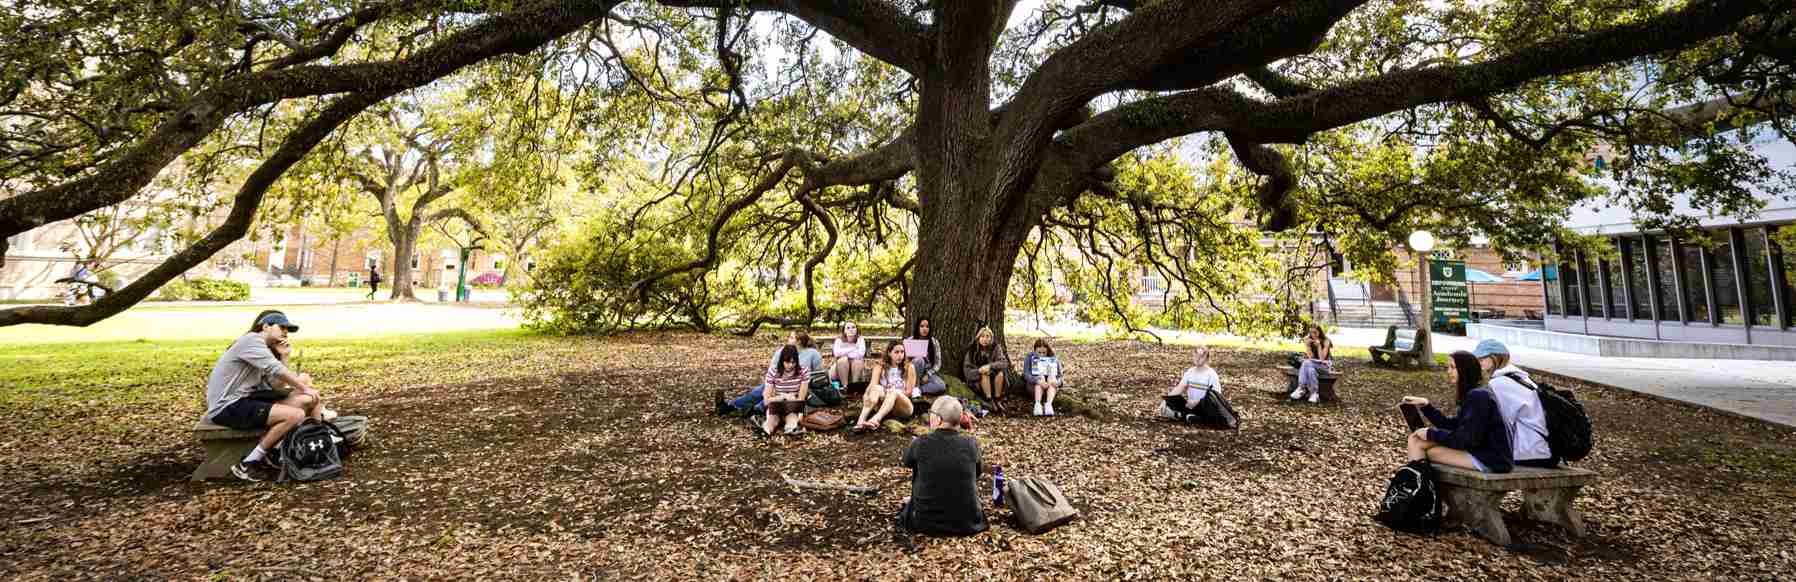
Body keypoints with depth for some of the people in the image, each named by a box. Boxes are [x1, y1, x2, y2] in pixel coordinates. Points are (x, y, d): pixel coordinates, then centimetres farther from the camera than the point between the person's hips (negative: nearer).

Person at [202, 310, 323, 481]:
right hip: (226, 407, -10)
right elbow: (276, 370, -20)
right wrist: (305, 388, -10)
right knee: (295, 415, -24)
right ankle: (247, 465, -13)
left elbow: (276, 382, 9)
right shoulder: (251, 340, -12)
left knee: (304, 400, 3)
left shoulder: (263, 348, 17)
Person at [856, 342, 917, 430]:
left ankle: (876, 419, -60)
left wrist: (892, 394, -17)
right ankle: (861, 420, -51)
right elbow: (872, 384, -5)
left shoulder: (909, 368, 7)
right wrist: (867, 394, -27)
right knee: (876, 388, -29)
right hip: (882, 405, 1)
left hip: (903, 407, -1)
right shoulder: (881, 367, 10)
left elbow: (909, 391, -1)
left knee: (893, 392, -33)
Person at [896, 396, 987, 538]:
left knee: (906, 504, 32)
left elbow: (907, 462, 6)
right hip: (967, 524, 1)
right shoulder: (971, 445, -13)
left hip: (926, 523, -1)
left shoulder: (920, 444, -18)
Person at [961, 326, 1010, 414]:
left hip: (993, 382, 1)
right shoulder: (972, 351, -7)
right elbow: (966, 370, -11)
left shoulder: (996, 349, -4)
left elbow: (1004, 363, -17)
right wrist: (979, 371, -30)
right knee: (985, 374, -31)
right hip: (977, 381, -1)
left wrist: (990, 366, -33)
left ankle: (998, 400, -21)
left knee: (1000, 373, -27)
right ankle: (990, 401, -34)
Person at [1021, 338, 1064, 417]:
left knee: (1052, 379, -30)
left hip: (1052, 389, 1)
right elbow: (1026, 374, -10)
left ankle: (1049, 404, -51)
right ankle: (1038, 404, -49)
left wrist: (1058, 382, -25)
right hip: (1034, 387, -1)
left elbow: (1061, 375, 0)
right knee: (1040, 377, -31)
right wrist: (1038, 380, -29)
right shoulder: (1030, 358, 4)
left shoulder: (1054, 359, 9)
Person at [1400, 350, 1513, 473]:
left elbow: (1465, 440, -20)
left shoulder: (1478, 396, -18)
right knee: (1416, 439, 3)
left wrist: (1431, 433, -11)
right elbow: (1451, 425, 13)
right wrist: (1425, 405, 6)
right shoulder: (1472, 394, 12)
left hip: (1491, 460, -9)